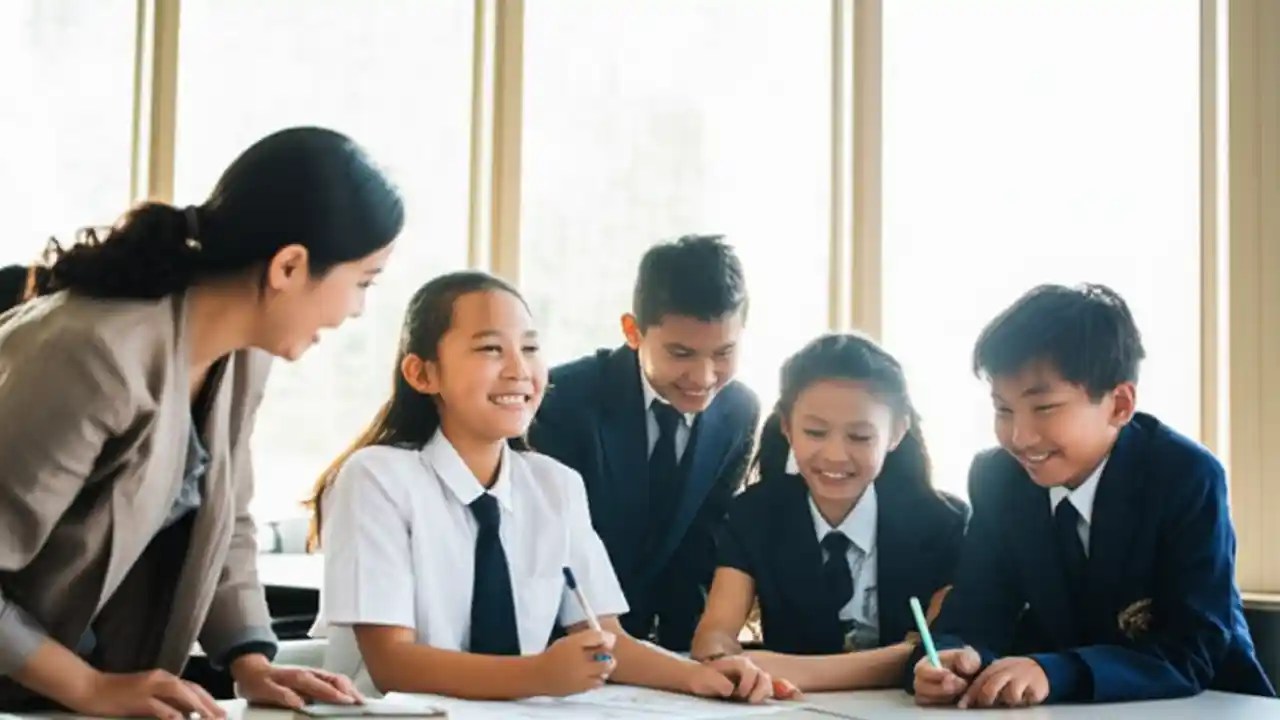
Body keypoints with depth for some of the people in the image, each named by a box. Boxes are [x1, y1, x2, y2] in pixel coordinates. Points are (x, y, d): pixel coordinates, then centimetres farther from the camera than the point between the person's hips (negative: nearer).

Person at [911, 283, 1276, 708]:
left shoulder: (1188, 478, -17)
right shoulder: (997, 479, -4)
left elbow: (1191, 655, -23)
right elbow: (974, 619, -5)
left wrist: (1054, 674, -36)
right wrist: (955, 661, -28)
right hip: (1066, 710, 4)